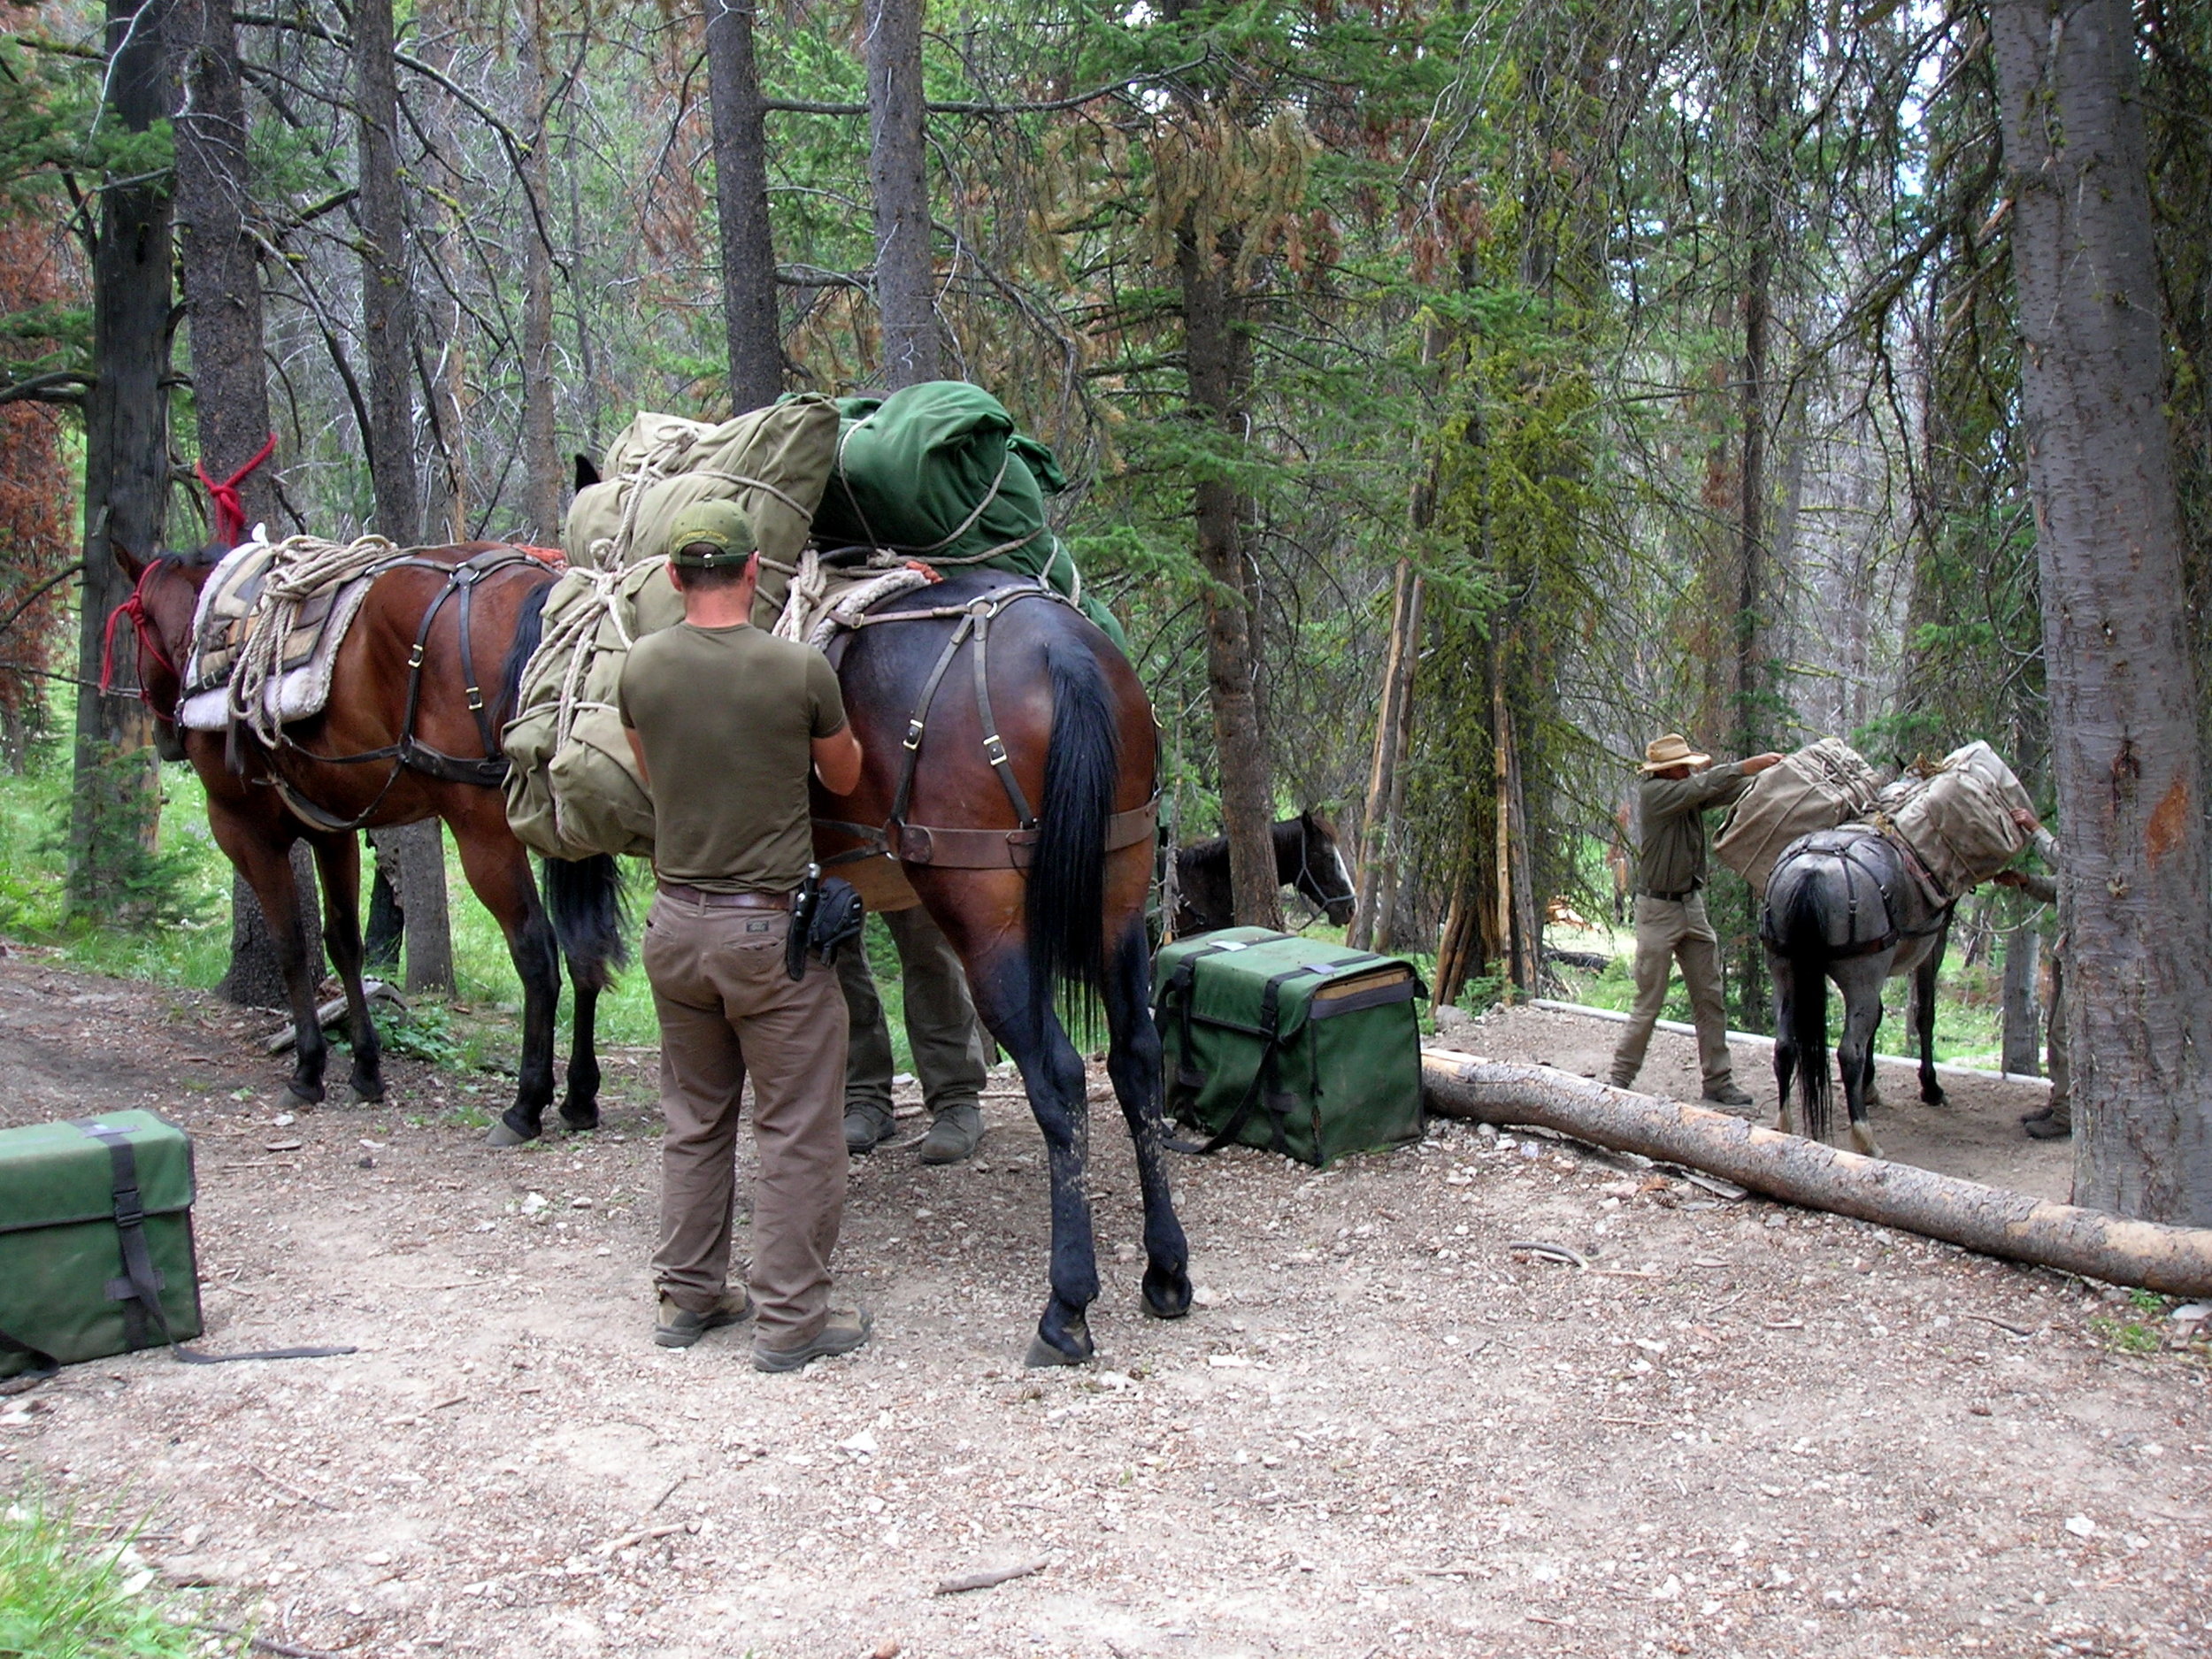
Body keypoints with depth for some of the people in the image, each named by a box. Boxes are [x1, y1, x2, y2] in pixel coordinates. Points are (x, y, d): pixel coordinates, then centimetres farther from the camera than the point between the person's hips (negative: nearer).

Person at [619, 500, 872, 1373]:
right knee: (798, 1130, 5)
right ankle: (791, 1318, 10)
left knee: (694, 1121, 18)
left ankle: (688, 1296, 27)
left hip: (676, 922, 5)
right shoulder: (800, 668, -14)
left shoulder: (642, 667, -3)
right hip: (770, 926, -5)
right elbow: (845, 778, 3)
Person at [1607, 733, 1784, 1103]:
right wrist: (1747, 766, -26)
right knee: (1649, 1003, -3)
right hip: (1658, 909, -7)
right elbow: (1702, 786, -25)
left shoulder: (1691, 791, 5)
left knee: (1710, 999, 6)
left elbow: (1732, 791, -2)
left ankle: (1718, 1080, 11)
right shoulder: (1653, 792, -13)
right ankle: (1620, 1078, 7)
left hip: (1692, 905, 7)